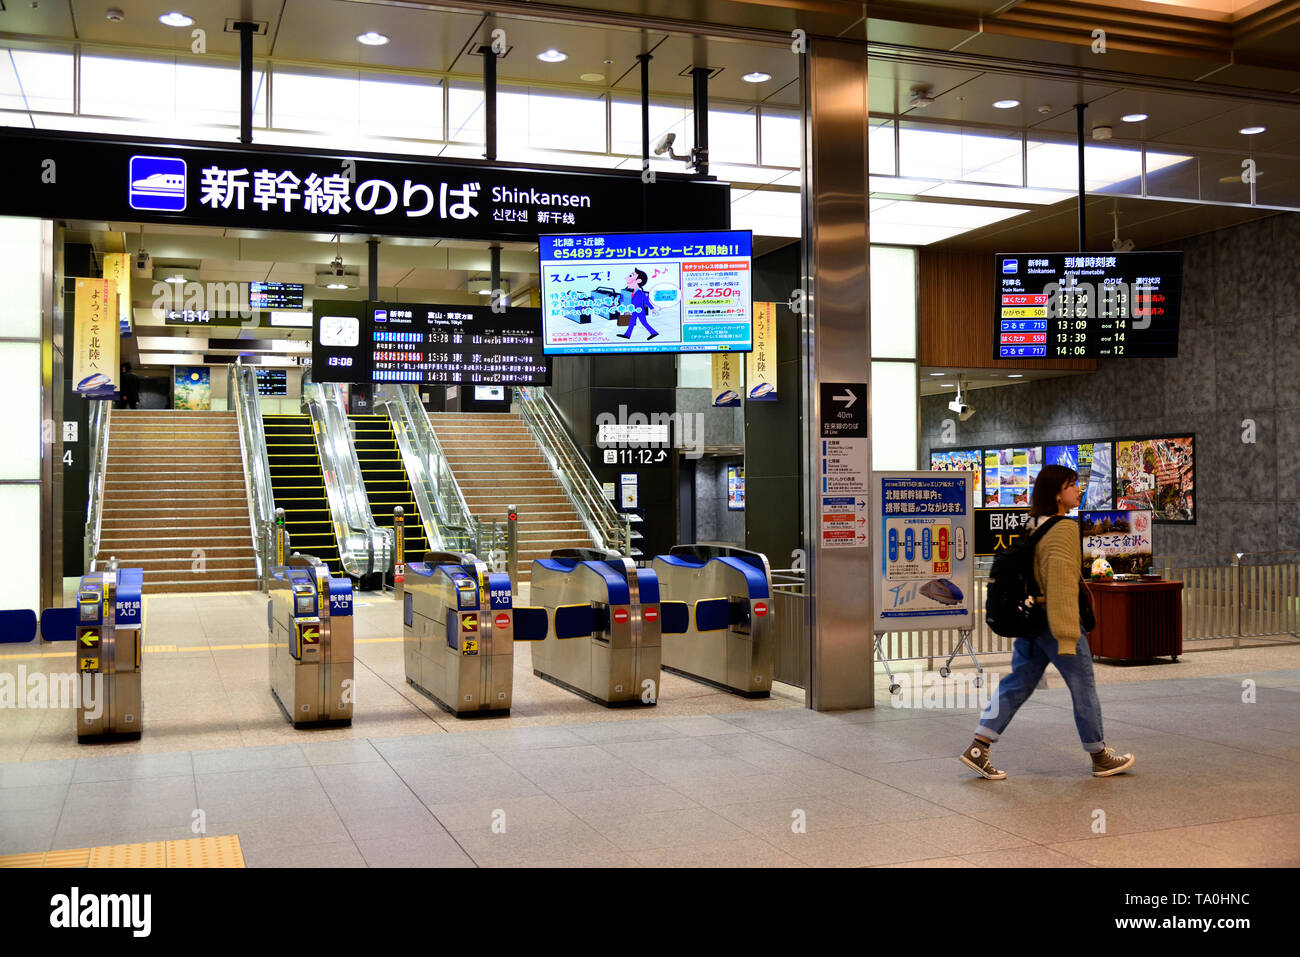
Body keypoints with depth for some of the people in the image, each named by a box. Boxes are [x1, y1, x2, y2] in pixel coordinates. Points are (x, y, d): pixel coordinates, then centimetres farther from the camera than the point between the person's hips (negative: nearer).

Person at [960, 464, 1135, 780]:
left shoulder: (1035, 526, 11)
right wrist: (1067, 636, -25)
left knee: (1017, 684, 10)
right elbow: (1060, 585, -24)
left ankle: (978, 749, 6)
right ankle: (1101, 758, 22)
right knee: (1083, 688, 7)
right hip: (1055, 622, -9)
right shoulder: (1063, 529, -18)